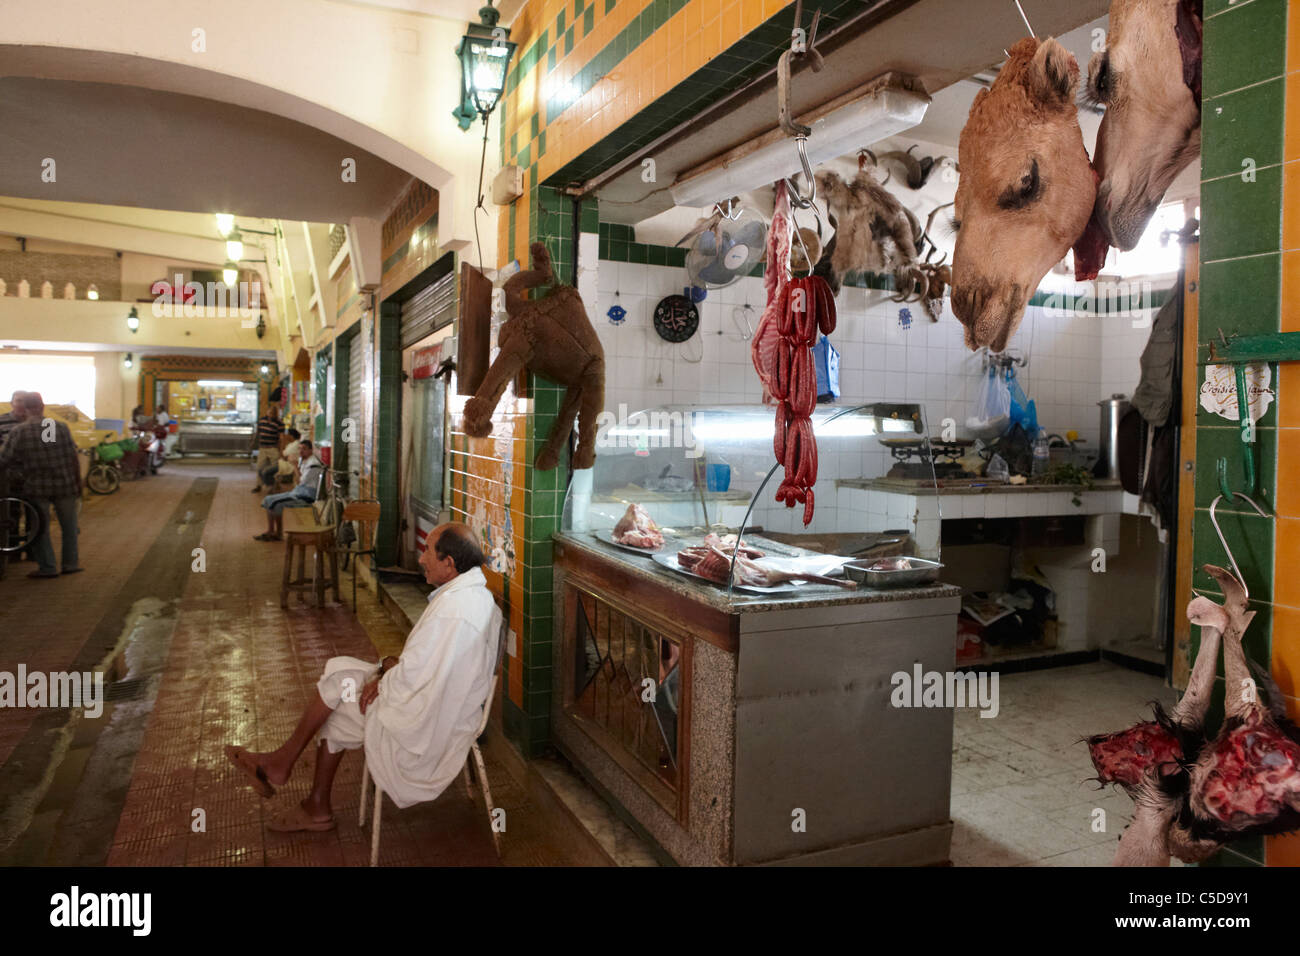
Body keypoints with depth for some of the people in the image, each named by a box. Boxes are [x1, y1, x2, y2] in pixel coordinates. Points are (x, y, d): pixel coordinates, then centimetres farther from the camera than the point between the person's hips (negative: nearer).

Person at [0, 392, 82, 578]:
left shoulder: (18, 432, -8)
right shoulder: (61, 427, -2)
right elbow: (74, 458, -1)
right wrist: (78, 483, 8)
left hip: (36, 488, -2)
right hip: (65, 485, 2)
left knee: (39, 528, 12)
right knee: (69, 526, 17)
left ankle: (47, 567, 13)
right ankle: (70, 563, 19)